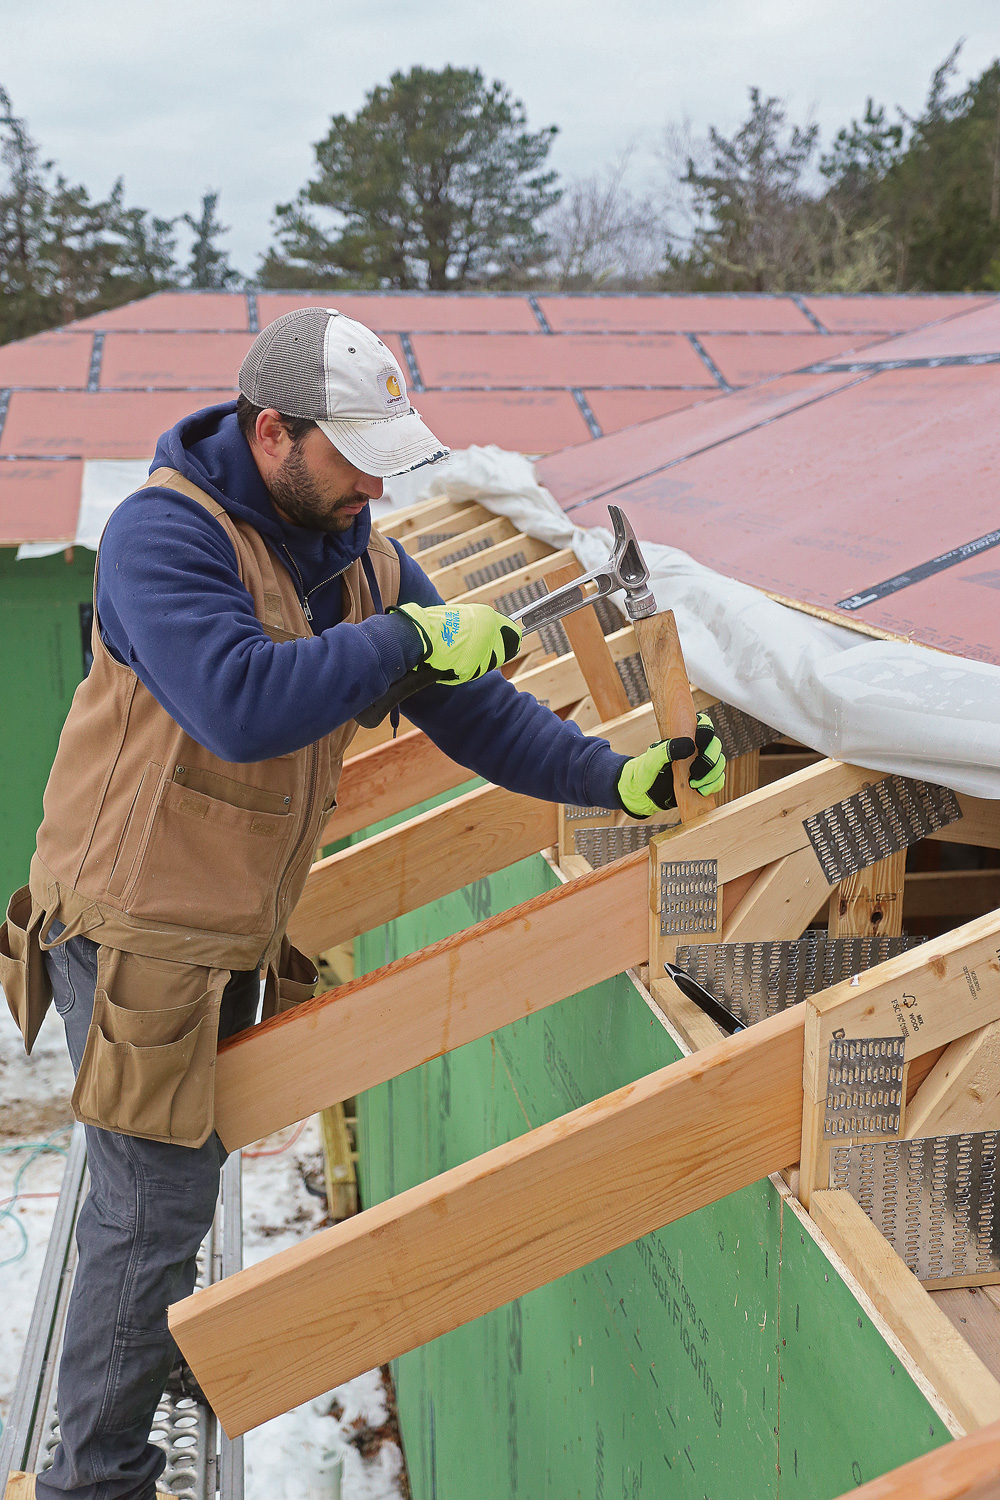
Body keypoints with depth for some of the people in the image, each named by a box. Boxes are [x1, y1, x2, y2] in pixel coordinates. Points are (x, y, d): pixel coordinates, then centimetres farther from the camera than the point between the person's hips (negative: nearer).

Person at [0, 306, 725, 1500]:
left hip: (234, 933, 8)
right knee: (154, 1202, -1)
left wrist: (617, 779, -7)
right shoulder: (163, 535, -21)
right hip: (133, 930, -8)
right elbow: (238, 702, -37)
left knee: (178, 1176, 25)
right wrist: (406, 638, -30)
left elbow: (470, 707, 4)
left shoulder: (360, 558, 3)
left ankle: (146, 1345, 50)